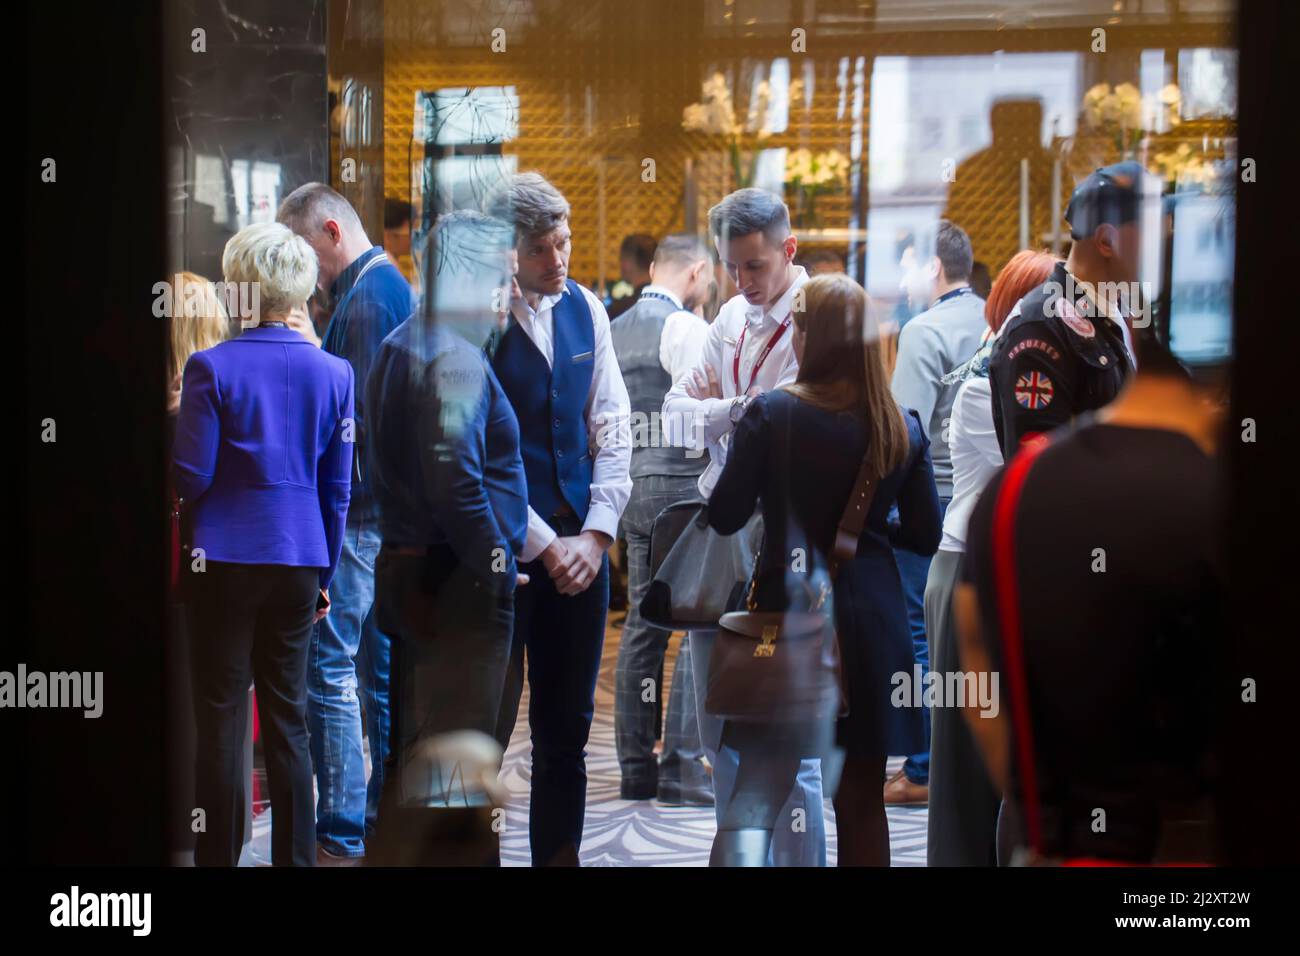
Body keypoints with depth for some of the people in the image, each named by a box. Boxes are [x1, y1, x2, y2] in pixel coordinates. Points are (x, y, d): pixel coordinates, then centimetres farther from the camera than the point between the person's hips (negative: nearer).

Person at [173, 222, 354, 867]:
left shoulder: (211, 367, -10)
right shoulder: (334, 373, 2)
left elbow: (191, 477, -9)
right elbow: (338, 488, 6)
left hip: (226, 557, -3)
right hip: (300, 558, 3)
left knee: (221, 719, 4)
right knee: (288, 718, 11)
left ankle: (219, 858, 7)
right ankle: (295, 856, 14)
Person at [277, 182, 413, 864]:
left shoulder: (365, 298, -14)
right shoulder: (390, 284, 17)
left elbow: (360, 417, -20)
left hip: (358, 512, -10)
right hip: (390, 508, 10)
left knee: (329, 666, -7)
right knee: (381, 667, 14)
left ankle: (342, 837, -4)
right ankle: (387, 820, 21)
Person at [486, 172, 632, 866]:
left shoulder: (584, 308, 8)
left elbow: (613, 427, 9)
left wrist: (596, 532, -1)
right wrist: (544, 546, -12)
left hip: (579, 541, 5)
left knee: (568, 726, 11)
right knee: (489, 722, -1)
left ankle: (558, 855, 20)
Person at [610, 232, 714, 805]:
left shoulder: (615, 331, 14)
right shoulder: (685, 327, -10)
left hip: (633, 485, 8)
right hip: (685, 482, -8)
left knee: (644, 627, 10)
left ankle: (636, 768, 12)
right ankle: (682, 769, -9)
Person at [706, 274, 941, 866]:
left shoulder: (772, 414, -9)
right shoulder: (903, 426, 2)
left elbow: (724, 517, -6)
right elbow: (926, 536, 6)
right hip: (872, 618, 4)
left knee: (754, 798, -4)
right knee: (862, 798, 14)